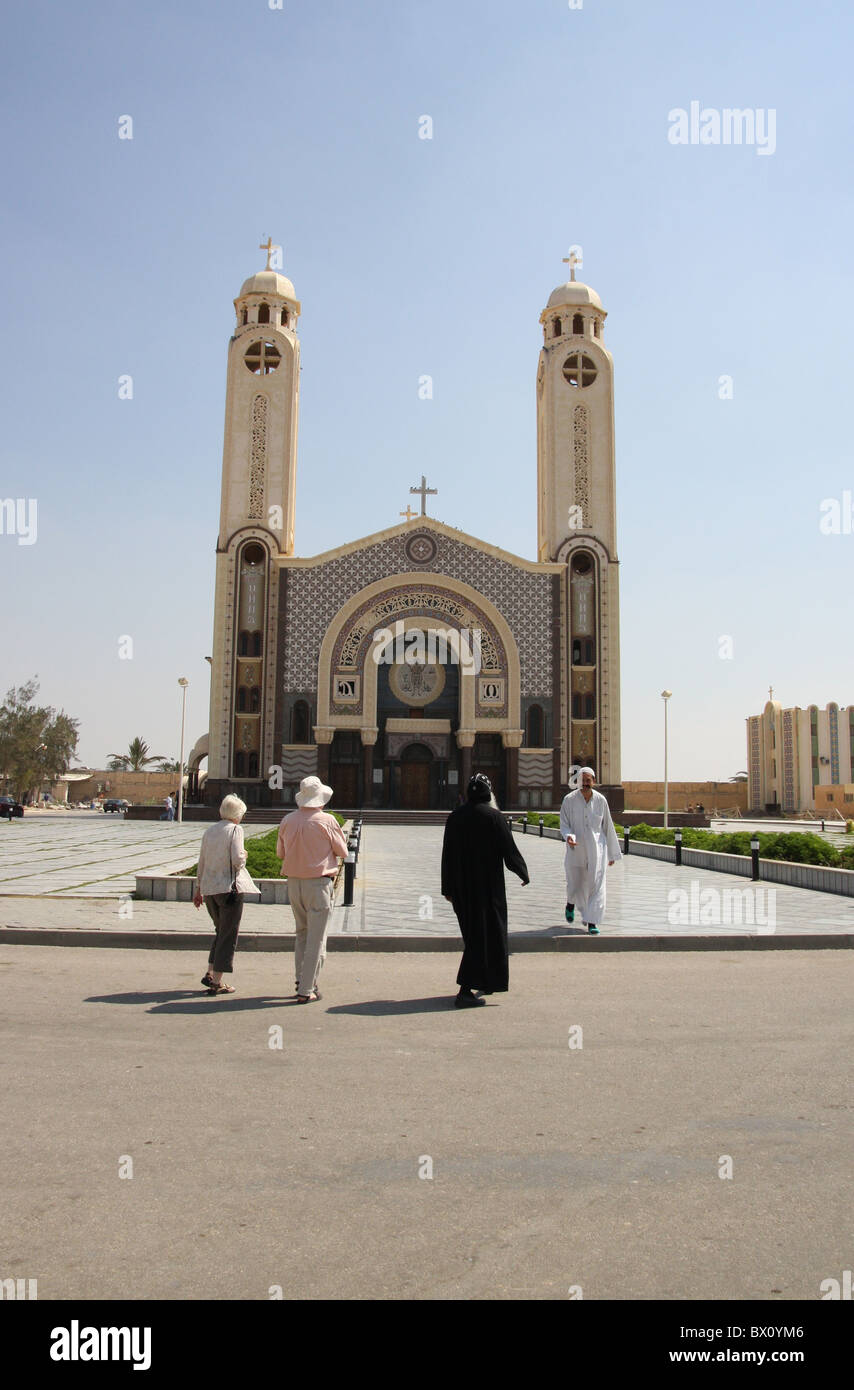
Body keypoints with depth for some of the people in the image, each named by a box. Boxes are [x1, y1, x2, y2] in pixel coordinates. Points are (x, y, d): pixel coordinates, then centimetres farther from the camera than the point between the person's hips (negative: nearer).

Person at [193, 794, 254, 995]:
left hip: (209, 887, 7)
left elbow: (202, 863, 14)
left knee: (221, 931, 21)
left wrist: (198, 889, 21)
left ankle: (210, 974, 17)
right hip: (230, 886, -7)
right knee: (228, 934, 1)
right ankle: (216, 982, 3)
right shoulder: (235, 830, -8)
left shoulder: (209, 831, 11)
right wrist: (244, 856, 5)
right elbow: (237, 860, -17)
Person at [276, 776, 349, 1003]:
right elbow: (342, 851, -1)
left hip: (293, 882, 5)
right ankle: (306, 991, 1)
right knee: (316, 939, 1)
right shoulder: (326, 820, -11)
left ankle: (301, 981, 22)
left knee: (302, 933, 21)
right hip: (318, 883, -5)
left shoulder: (288, 820, 2)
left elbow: (281, 853, 12)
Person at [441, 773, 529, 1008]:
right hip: (488, 885, -5)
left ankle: (484, 982, 32)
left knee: (473, 930, 19)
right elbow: (509, 850, -9)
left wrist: (447, 888, 12)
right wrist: (524, 874, 8)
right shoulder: (493, 816, -11)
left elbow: (447, 854, 5)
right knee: (483, 935, -1)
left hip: (462, 885, 5)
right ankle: (464, 991, -8)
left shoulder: (455, 817, 3)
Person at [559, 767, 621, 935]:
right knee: (574, 885, 10)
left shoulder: (600, 800, 0)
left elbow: (608, 827, 8)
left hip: (596, 849, 1)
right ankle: (571, 903, 44)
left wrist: (612, 853, 12)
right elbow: (564, 825, -3)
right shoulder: (569, 800, -5)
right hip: (576, 850, -1)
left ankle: (591, 922, -1)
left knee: (595, 885, -7)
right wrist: (568, 836, -27)